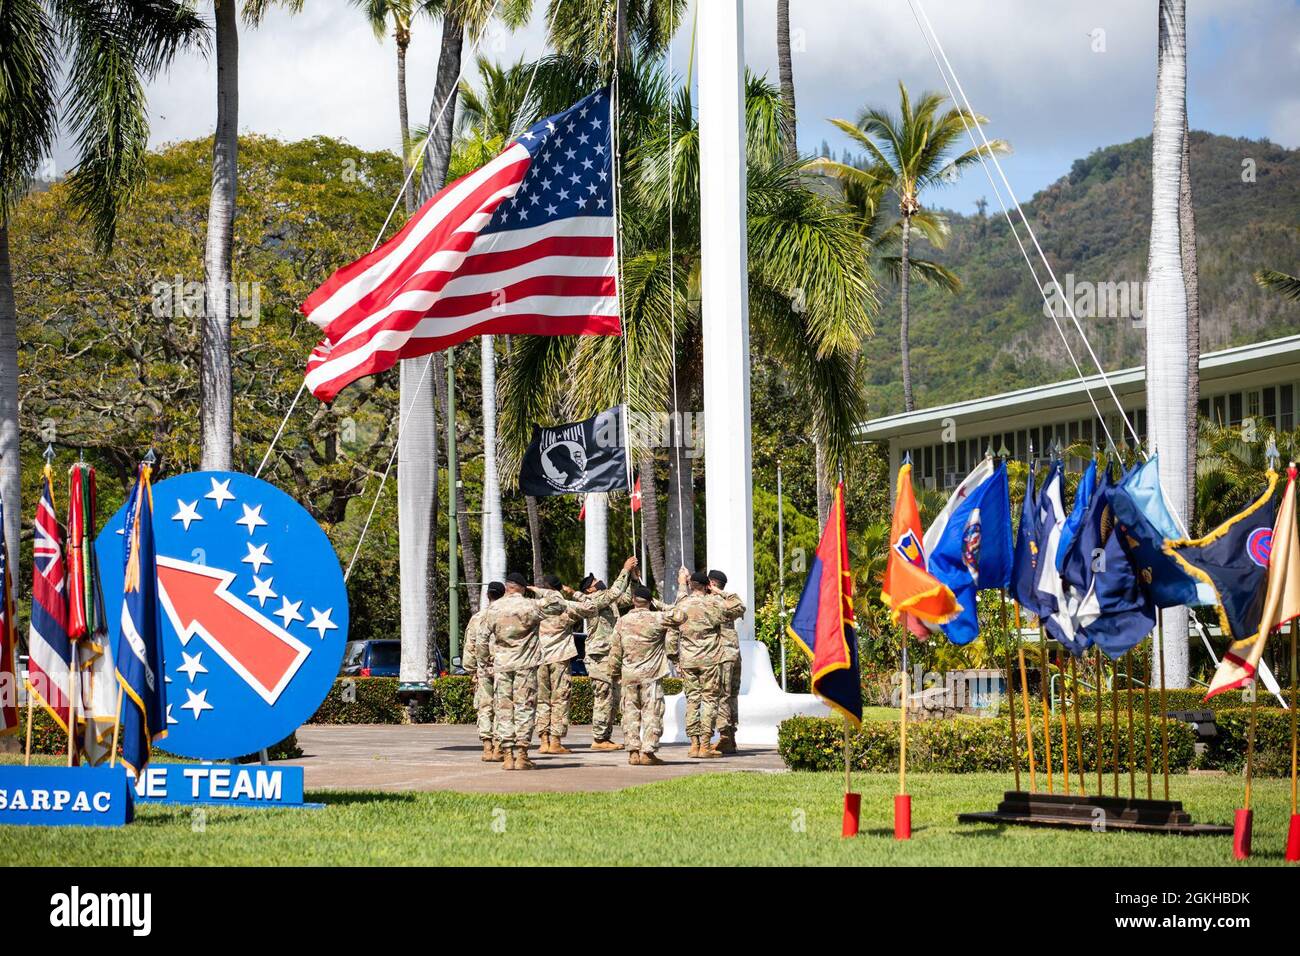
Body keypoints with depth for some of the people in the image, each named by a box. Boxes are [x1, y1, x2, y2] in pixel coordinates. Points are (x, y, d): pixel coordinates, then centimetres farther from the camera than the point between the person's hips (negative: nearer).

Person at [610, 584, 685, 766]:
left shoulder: (622, 621, 4)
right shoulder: (656, 618, -8)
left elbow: (615, 651, 7)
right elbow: (680, 617, -7)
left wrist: (615, 672, 19)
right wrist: (670, 610, 12)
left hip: (629, 675, 3)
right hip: (651, 675, -3)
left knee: (631, 713, 9)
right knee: (652, 714, 0)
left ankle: (633, 752, 7)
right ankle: (647, 752, -6)